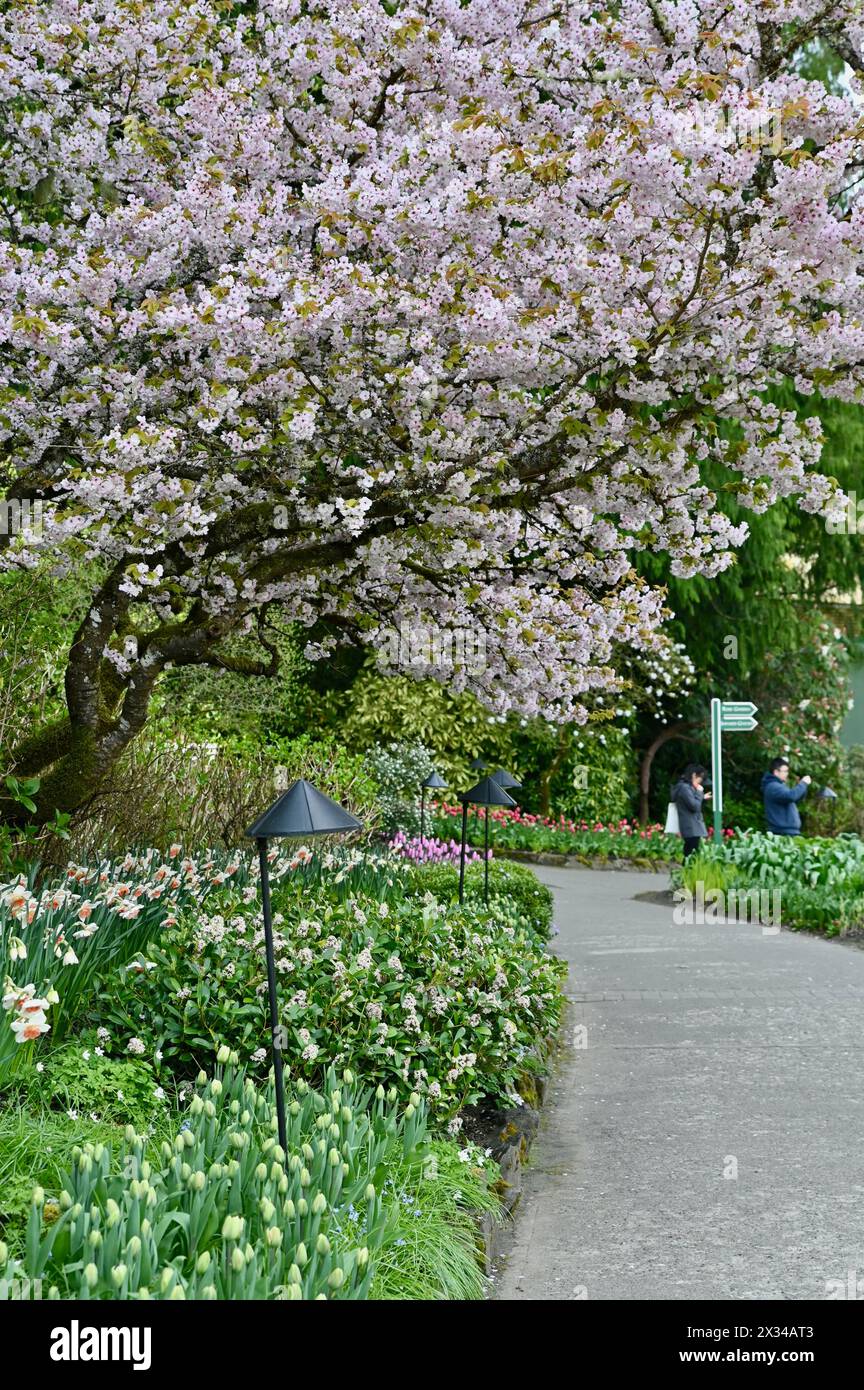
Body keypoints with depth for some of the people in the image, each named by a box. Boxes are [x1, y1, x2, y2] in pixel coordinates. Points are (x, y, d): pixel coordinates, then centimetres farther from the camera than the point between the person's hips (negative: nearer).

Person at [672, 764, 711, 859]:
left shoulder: (687, 787, 18)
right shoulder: (684, 788, -13)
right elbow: (694, 806, -17)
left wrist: (702, 797, 20)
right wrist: (699, 793, -6)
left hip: (693, 828, 10)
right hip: (692, 829, -10)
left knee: (689, 856, 7)